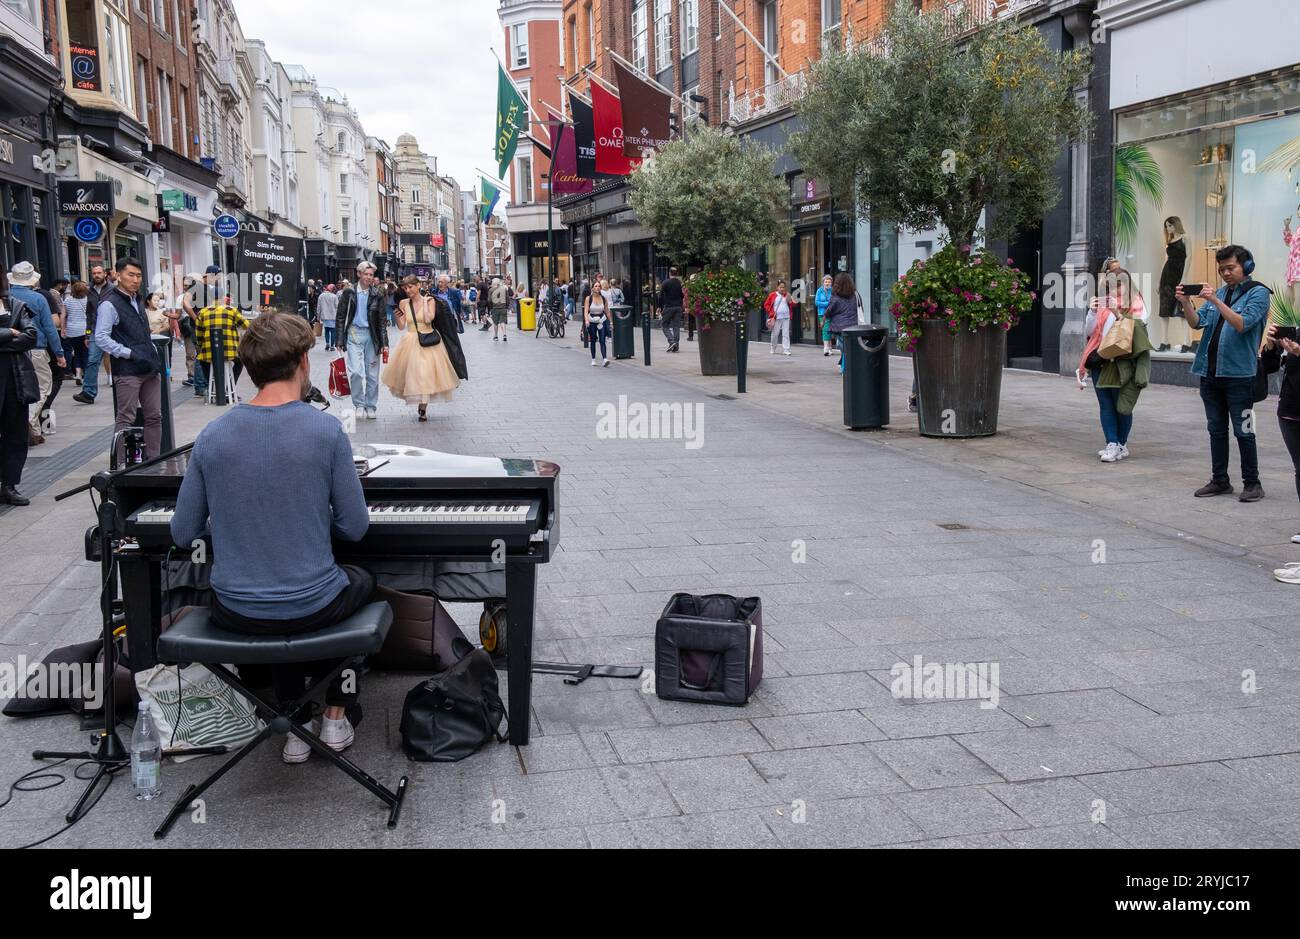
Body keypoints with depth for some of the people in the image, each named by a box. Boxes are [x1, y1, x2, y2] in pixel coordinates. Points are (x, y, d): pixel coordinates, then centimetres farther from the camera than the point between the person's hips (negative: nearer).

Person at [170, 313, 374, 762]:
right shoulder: (326, 430, -15)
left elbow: (183, 533, 0)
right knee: (362, 580, 32)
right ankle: (335, 717, 31)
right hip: (312, 607, -2)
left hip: (235, 612, 3)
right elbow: (354, 528, -8)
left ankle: (296, 727, 33)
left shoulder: (213, 435, -6)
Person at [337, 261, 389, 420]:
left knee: (372, 374, 5)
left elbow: (383, 319, 4)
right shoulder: (349, 292, 0)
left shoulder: (377, 294, 2)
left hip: (372, 335, 1)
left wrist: (384, 343, -2)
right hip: (354, 334, -1)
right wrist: (340, 339, -2)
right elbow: (341, 316, 4)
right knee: (355, 371, -13)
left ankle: (371, 406, 17)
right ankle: (359, 404, 3)